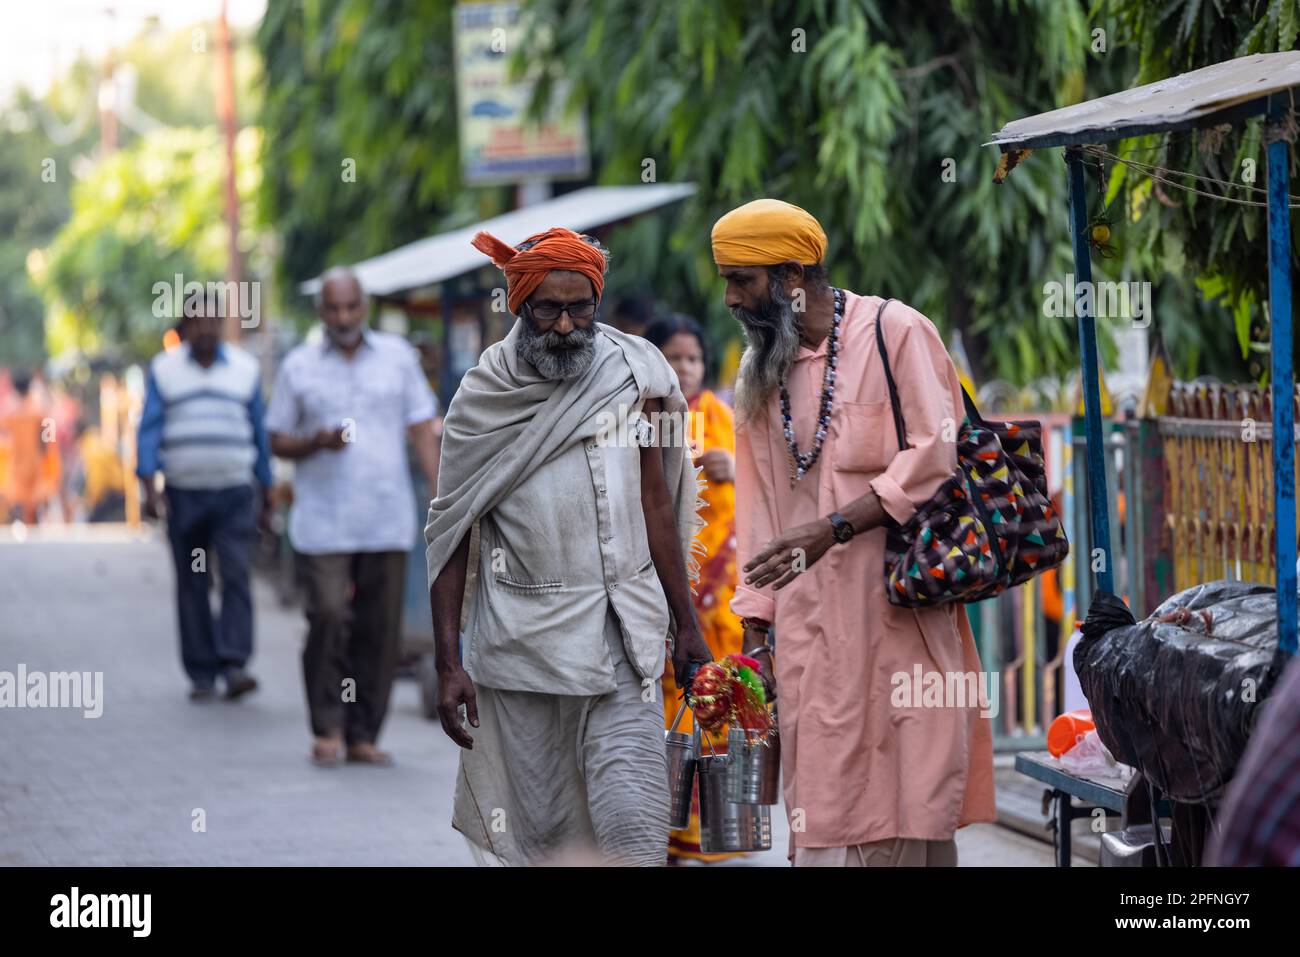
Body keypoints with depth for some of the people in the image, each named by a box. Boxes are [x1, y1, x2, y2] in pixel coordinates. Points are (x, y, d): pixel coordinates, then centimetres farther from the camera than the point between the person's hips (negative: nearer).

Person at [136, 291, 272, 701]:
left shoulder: (245, 368, 7)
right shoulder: (164, 370, 4)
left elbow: (259, 433, 12)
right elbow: (148, 432, -1)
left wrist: (266, 492, 13)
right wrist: (149, 487, -12)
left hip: (234, 495, 0)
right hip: (183, 494, 0)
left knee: (236, 575, -14)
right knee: (192, 586, 3)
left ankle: (235, 667, -20)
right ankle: (201, 674, 9)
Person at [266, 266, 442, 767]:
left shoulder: (397, 356, 9)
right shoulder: (299, 365, 7)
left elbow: (422, 430, 8)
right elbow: (278, 440, 10)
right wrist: (316, 442, -11)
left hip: (387, 519, 2)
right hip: (323, 520, -2)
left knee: (380, 629, 1)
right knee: (329, 616, -14)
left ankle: (362, 735, 9)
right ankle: (328, 729, -2)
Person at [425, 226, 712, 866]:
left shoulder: (631, 376, 5)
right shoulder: (481, 399, 2)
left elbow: (655, 500, 11)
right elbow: (450, 534, 4)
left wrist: (685, 622, 8)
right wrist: (448, 663, -2)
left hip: (620, 639, 0)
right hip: (517, 640, 0)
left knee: (635, 830, -10)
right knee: (537, 830, 4)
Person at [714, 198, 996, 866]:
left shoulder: (896, 332, -1)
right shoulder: (760, 371, 17)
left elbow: (935, 458, -11)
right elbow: (759, 503, 16)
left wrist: (831, 528, -18)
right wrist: (754, 627, 9)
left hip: (898, 613, -5)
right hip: (809, 625, 5)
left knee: (912, 812, -5)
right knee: (824, 806, -2)